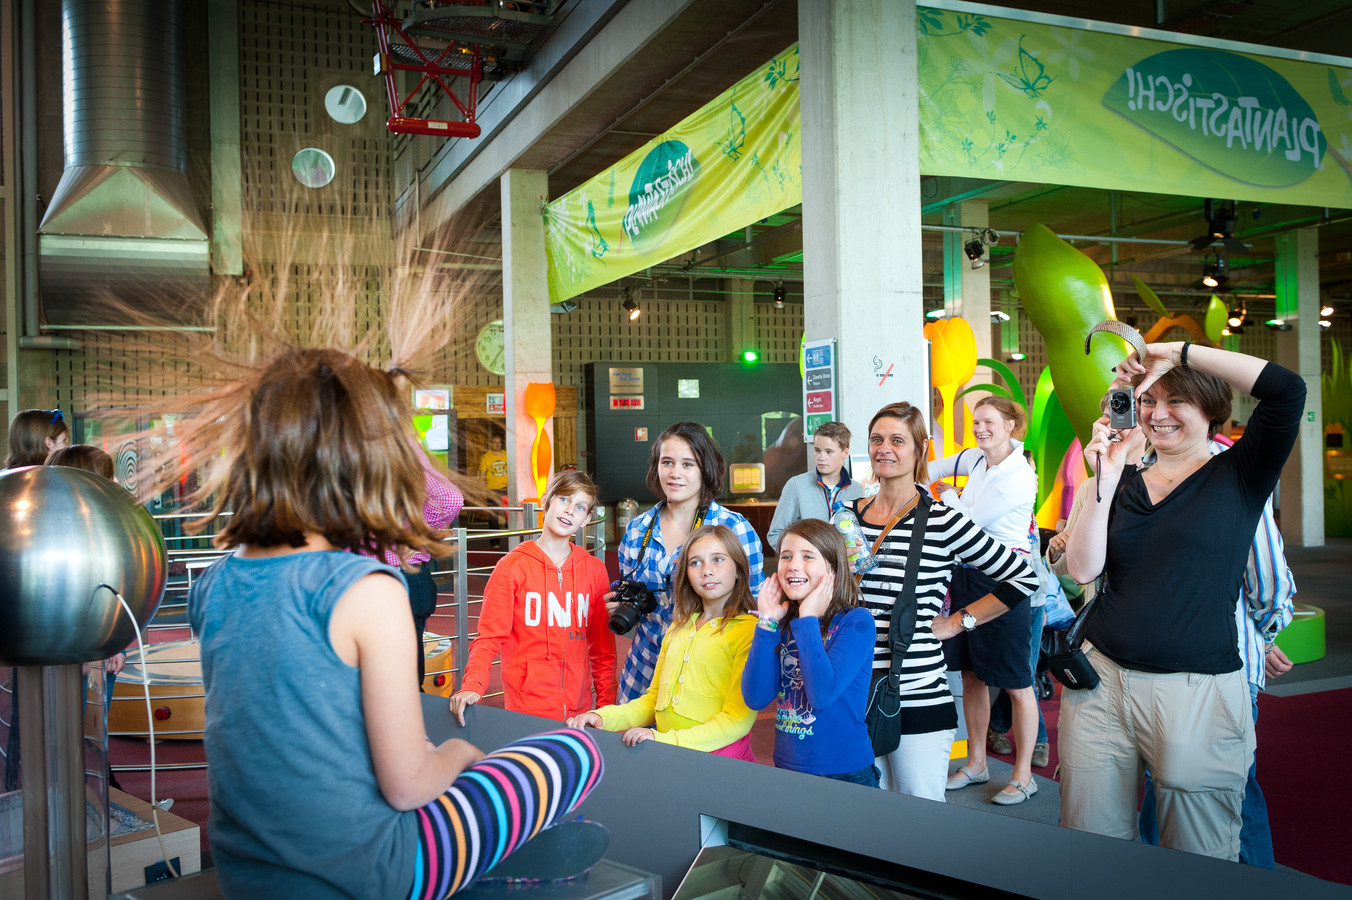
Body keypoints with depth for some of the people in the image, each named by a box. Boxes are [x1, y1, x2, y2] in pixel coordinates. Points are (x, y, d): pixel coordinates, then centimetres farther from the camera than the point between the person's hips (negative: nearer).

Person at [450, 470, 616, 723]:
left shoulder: (594, 570, 6)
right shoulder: (511, 567, -4)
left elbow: (603, 646, 10)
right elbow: (489, 638, -7)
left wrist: (606, 706, 6)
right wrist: (472, 686, -23)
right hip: (526, 710, -3)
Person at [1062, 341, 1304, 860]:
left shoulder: (1239, 476, 1)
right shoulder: (1123, 480, 10)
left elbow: (1286, 389, -15)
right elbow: (1082, 569, -2)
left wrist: (1179, 351, -12)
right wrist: (1105, 481, -12)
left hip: (1198, 695, -3)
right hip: (1101, 683, 3)